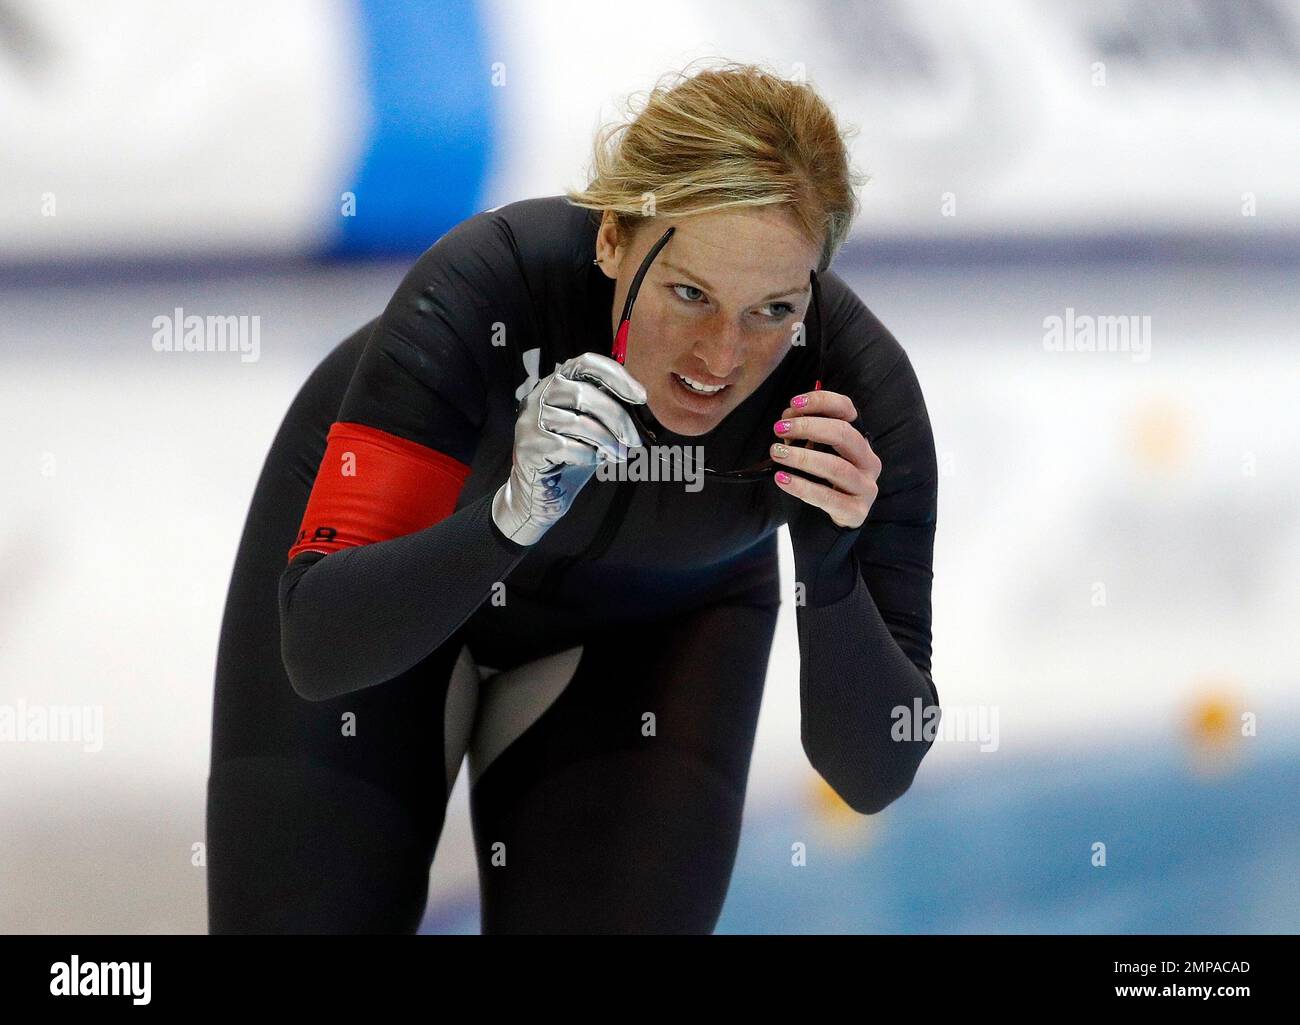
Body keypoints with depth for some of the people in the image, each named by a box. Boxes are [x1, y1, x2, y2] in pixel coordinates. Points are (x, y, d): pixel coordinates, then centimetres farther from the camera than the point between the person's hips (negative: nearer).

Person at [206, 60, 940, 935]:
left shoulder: (853, 380, -33)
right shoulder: (490, 283, -38)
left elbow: (875, 775, -30)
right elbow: (318, 647, -40)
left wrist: (833, 567, -46)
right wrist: (510, 516, -56)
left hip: (656, 610, 1)